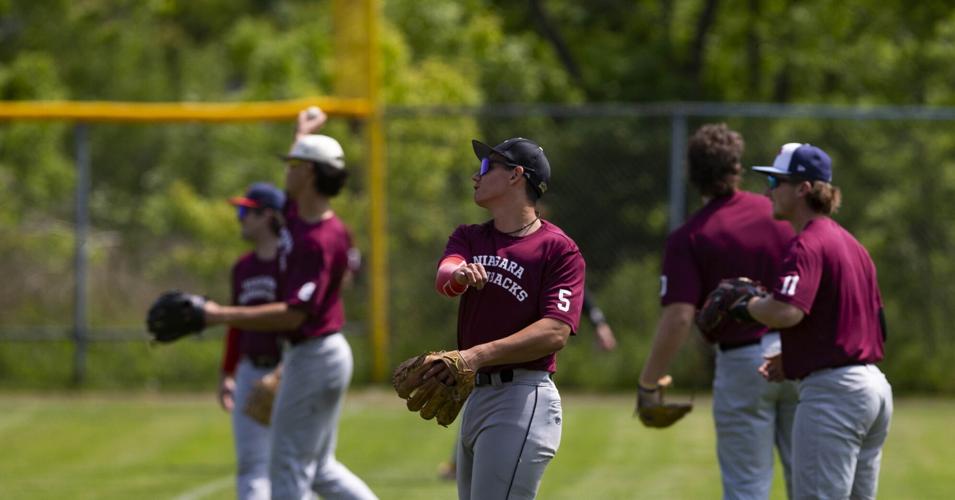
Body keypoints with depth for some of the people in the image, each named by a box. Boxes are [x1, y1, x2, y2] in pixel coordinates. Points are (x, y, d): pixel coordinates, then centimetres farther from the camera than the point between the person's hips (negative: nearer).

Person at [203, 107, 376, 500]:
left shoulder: (320, 242, -24)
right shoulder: (298, 215, 4)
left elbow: (294, 314, -31)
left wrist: (223, 316, -33)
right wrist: (304, 132, 46)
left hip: (314, 360, -10)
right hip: (319, 354, 10)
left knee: (289, 468, -5)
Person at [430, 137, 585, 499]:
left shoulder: (559, 249, -5)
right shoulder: (470, 237, 15)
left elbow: (555, 332, -17)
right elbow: (443, 278, -7)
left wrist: (478, 355, -28)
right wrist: (456, 274, -33)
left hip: (523, 400, -8)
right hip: (476, 397, 8)